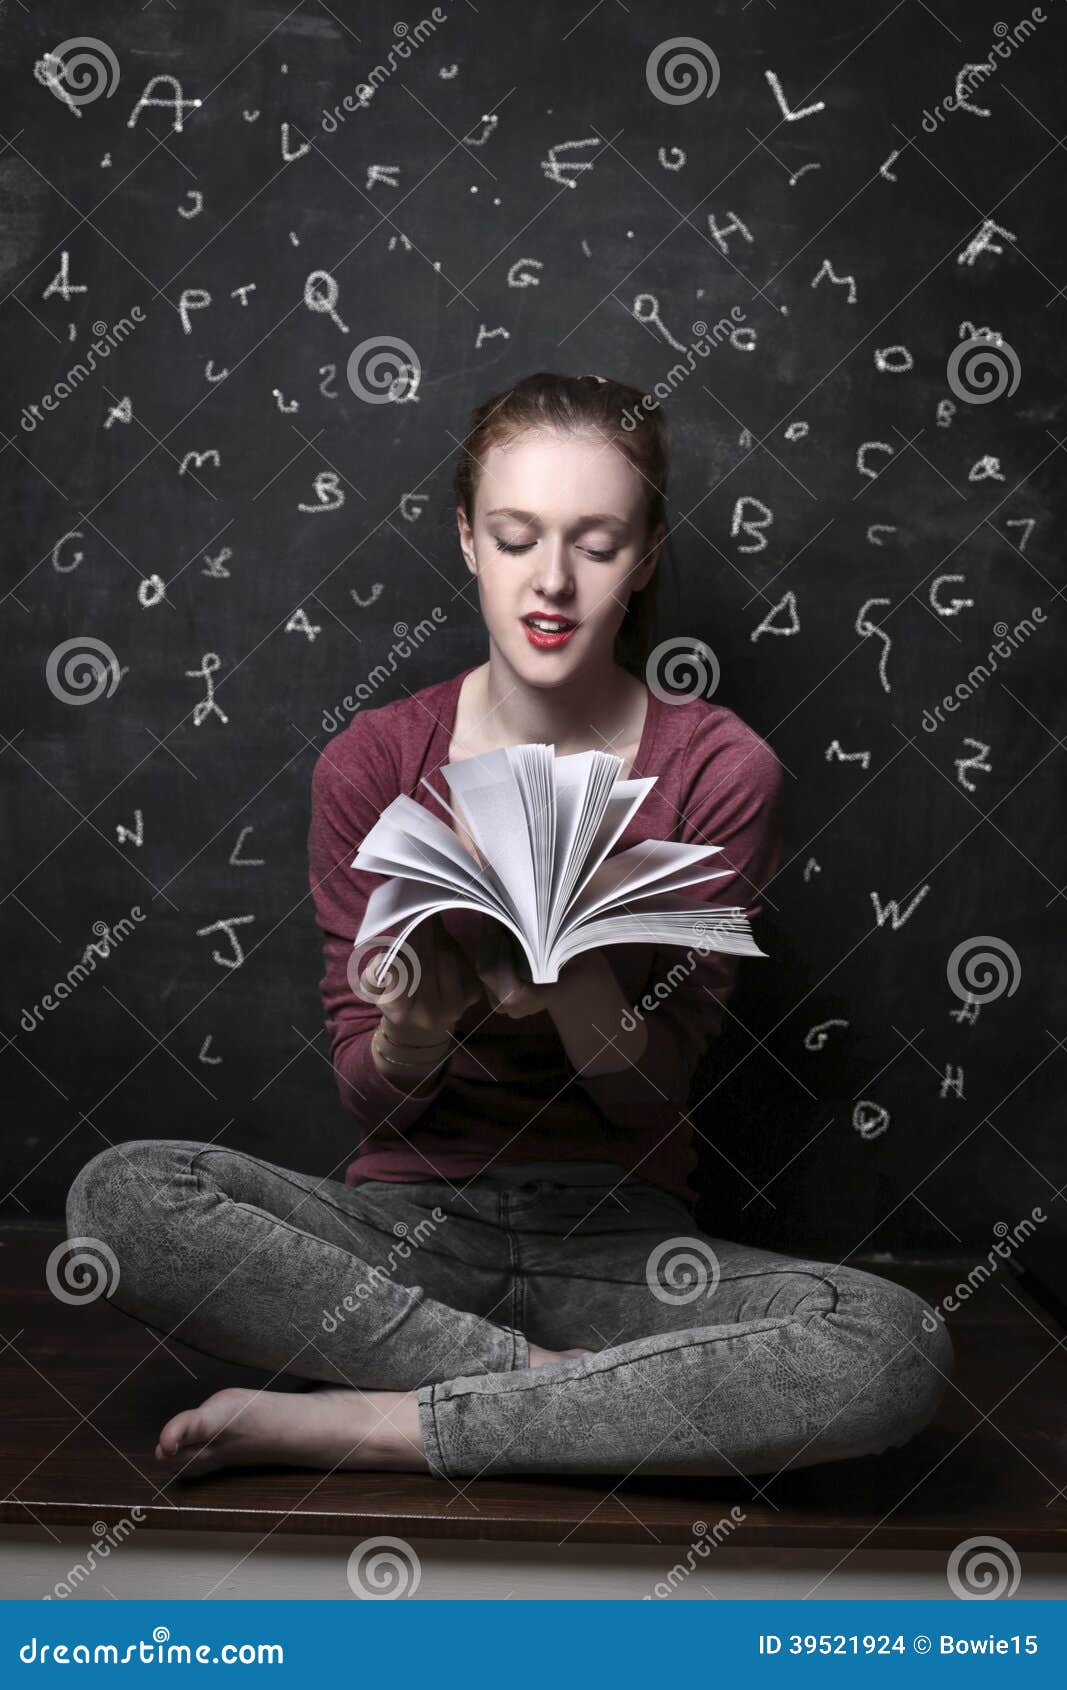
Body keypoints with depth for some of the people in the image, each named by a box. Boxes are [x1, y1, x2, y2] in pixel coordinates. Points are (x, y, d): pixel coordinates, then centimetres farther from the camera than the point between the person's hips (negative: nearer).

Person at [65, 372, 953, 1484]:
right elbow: (370, 1100, -2)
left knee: (898, 1350, -29)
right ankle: (561, 1389, -18)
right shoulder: (371, 763, -2)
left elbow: (649, 1095, -6)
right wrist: (417, 1022, -26)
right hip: (407, 1223, 1)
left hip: (619, 1237, 0)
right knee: (119, 1196, -27)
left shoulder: (717, 769, -5)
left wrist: (571, 964, -27)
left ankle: (357, 1421, -22)